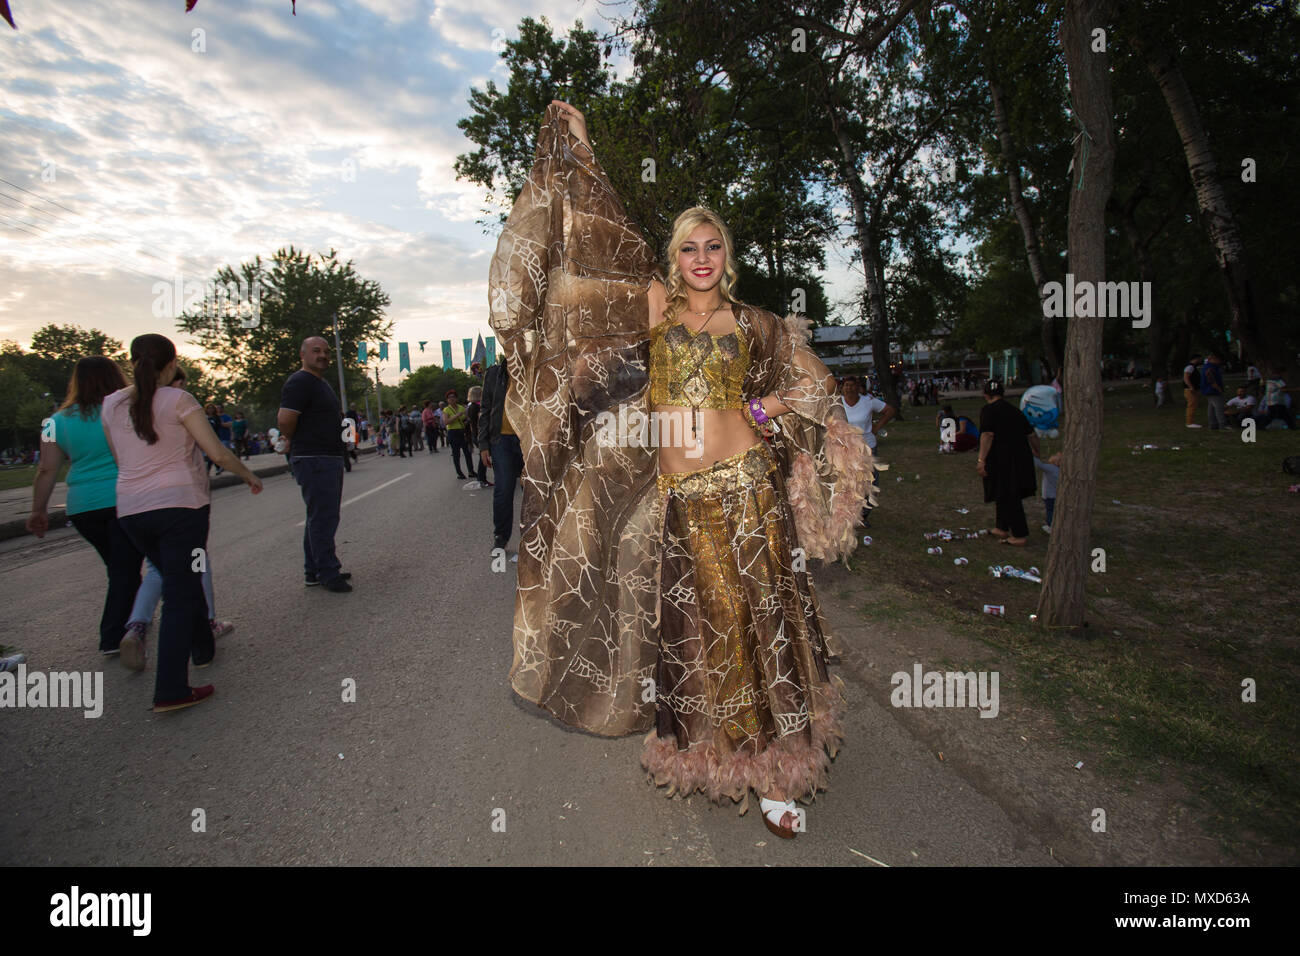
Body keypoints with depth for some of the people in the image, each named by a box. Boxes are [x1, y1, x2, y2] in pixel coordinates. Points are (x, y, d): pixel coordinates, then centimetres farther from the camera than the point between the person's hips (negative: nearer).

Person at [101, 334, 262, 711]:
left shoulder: (111, 405, 8)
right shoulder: (177, 400, -8)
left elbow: (120, 460, 17)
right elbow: (218, 454, -9)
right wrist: (249, 475, 6)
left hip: (131, 510, 5)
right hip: (180, 504, -5)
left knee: (180, 583, 23)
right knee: (180, 594, -1)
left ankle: (203, 648, 36)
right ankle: (170, 691, -2)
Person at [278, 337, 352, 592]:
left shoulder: (321, 383, 19)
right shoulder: (300, 382, -13)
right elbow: (285, 420, -21)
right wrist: (293, 442, -5)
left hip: (330, 459, 11)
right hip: (314, 460, -11)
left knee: (320, 517, 15)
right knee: (323, 517, -7)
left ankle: (314, 572, 25)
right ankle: (328, 573, 0)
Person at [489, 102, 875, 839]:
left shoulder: (753, 324, 9)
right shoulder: (656, 306, 8)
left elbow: (813, 387, 18)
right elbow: (596, 238, 9)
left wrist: (758, 410, 2)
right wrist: (576, 149, 12)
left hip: (744, 486, 0)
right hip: (677, 496, 1)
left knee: (755, 621, 1)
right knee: (689, 629, 8)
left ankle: (773, 773, 14)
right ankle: (700, 752, 28)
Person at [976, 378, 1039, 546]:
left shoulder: (989, 410, -7)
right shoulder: (1014, 410, 13)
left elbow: (988, 435, -20)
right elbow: (1032, 434, 19)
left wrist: (981, 460, -23)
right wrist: (1036, 451, 36)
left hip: (1002, 460, -7)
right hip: (1021, 458, 7)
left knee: (1008, 498, 0)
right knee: (1006, 494, 21)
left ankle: (1020, 536, 3)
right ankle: (1002, 528, 32)